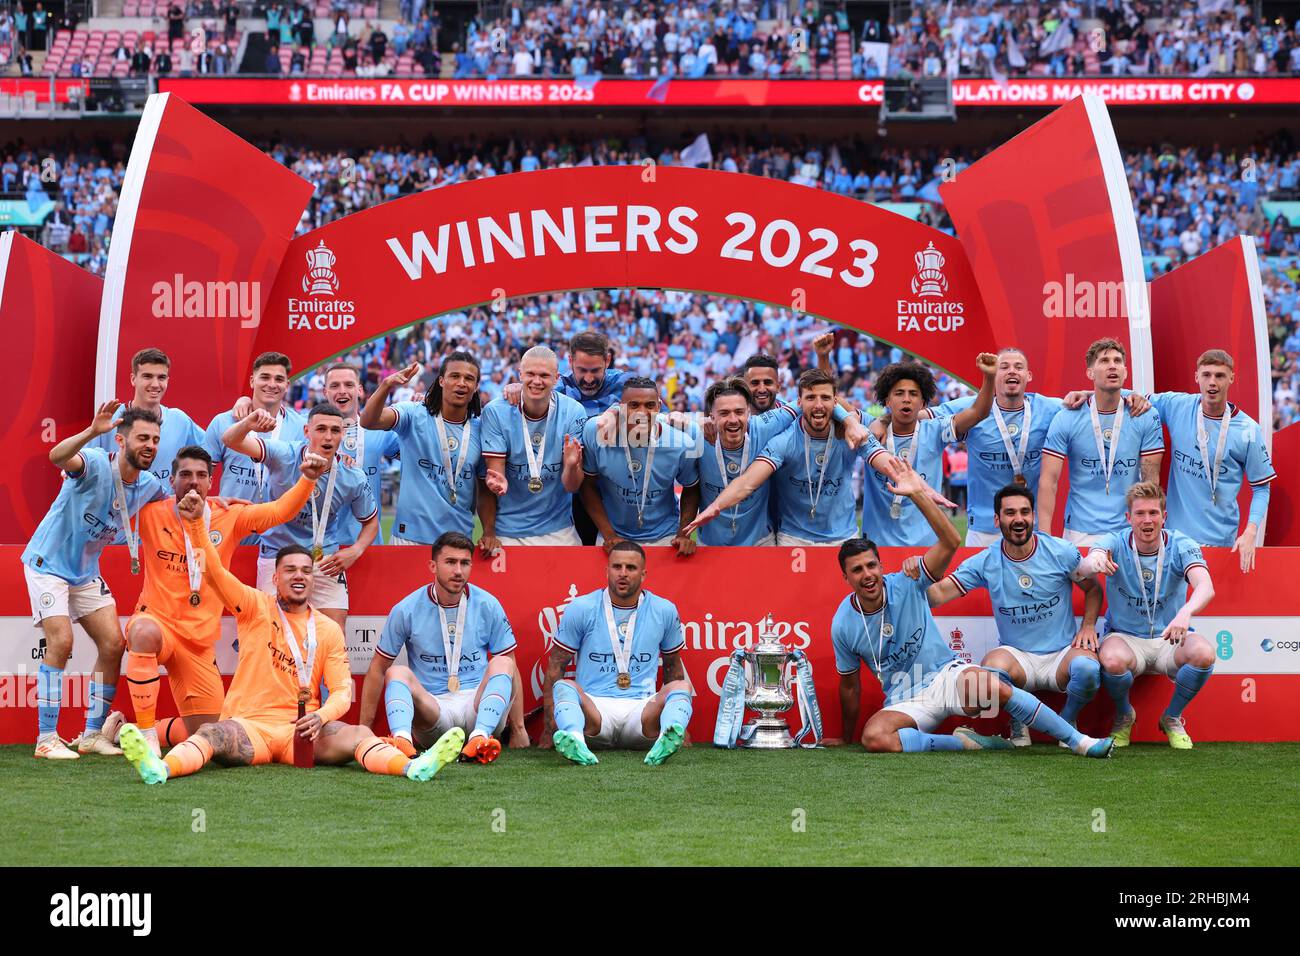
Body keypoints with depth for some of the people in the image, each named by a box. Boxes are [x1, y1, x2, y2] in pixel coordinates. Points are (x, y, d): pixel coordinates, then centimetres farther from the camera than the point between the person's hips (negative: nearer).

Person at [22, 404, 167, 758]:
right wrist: (92, 432, -66)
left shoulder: (149, 487, -5)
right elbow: (57, 456, -47)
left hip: (86, 572, 7)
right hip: (49, 563, -7)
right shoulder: (95, 465, -25)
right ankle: (46, 738, -11)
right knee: (61, 641, -19)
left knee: (113, 644, -1)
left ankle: (92, 734, 9)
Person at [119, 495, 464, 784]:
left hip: (302, 731, 1)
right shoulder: (255, 608, 9)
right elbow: (215, 571, -5)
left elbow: (342, 691, 5)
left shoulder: (328, 629, 12)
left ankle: (413, 767, -53)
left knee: (358, 734, -27)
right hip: (249, 725, -1)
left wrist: (321, 716, -18)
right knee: (211, 734, -33)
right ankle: (159, 768, -61)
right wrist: (196, 524, -22)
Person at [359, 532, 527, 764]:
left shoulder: (488, 606, 3)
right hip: (431, 710, -1)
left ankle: (479, 738, -46)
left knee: (502, 664, -25)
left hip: (477, 706, 1)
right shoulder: (407, 610, 0)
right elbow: (377, 668, 7)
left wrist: (518, 728, 1)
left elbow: (511, 670, 7)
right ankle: (402, 740, -52)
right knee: (397, 673, -25)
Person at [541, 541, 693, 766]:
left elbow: (673, 667, 22)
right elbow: (555, 668, 7)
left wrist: (680, 730, 20)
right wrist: (550, 727, -3)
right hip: (593, 708, -1)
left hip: (641, 707, 1)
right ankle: (575, 740, -62)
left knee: (681, 687, -26)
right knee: (565, 687, -31)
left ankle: (669, 737, -57)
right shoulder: (581, 609, 5)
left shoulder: (664, 611, 10)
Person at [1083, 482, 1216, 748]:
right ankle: (1123, 716, 0)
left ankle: (1172, 718, 0)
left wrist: (1186, 612, -51)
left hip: (1169, 638, 1)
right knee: (1112, 660, -36)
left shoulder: (1181, 545, -10)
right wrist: (1095, 560, -61)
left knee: (1204, 654, -31)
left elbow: (1205, 586, -28)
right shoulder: (1116, 543, -9)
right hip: (1124, 636, -1)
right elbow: (1092, 559, -33)